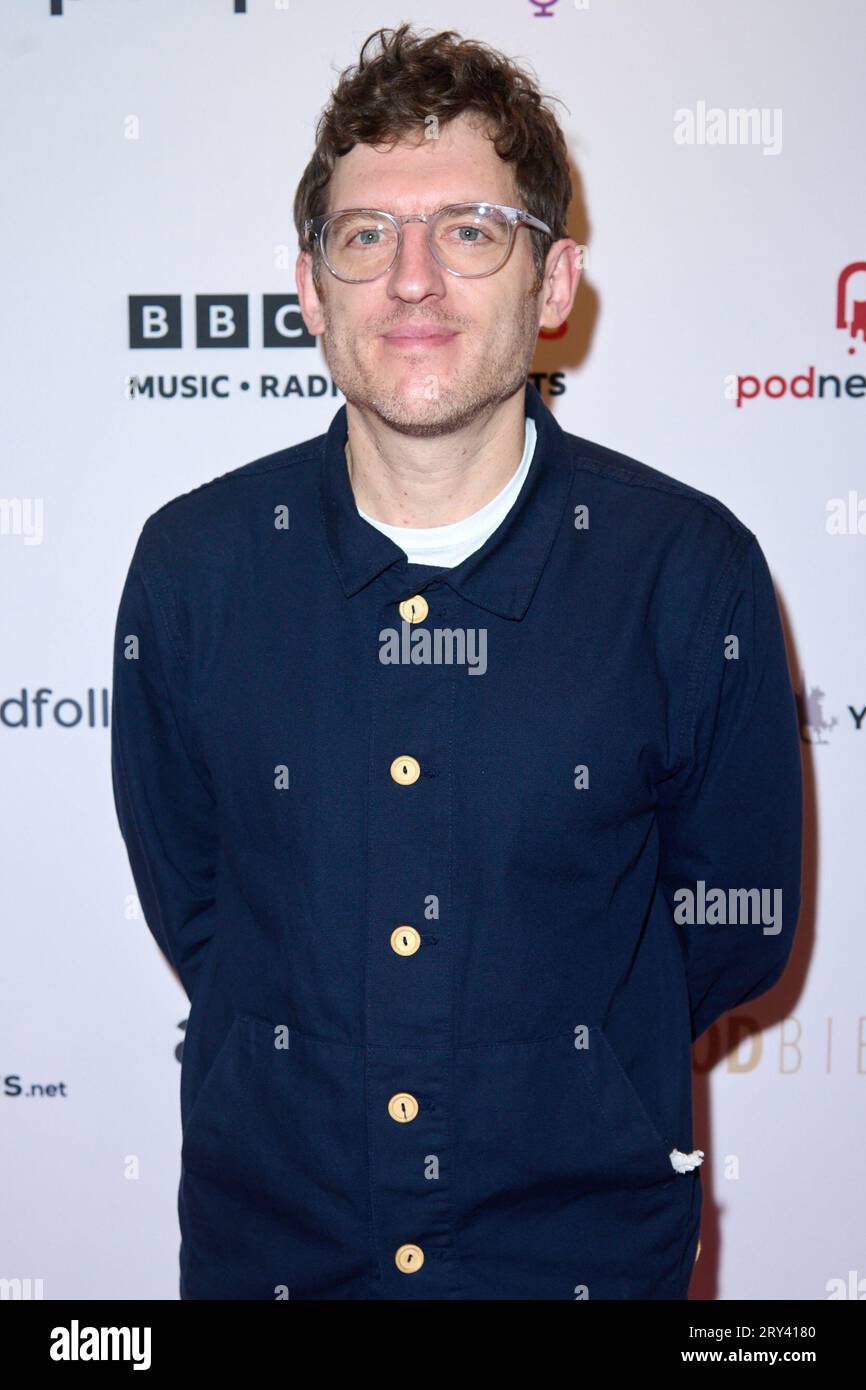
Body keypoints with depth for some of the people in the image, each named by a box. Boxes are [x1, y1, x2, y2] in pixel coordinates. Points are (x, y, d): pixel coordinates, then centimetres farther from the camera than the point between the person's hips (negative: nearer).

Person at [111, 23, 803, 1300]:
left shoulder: (692, 572, -13)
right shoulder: (191, 564, -9)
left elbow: (738, 929, -2)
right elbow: (186, 901, 2)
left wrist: (562, 1084, 0)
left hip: (584, 1238, -1)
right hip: (270, 1235, 1)